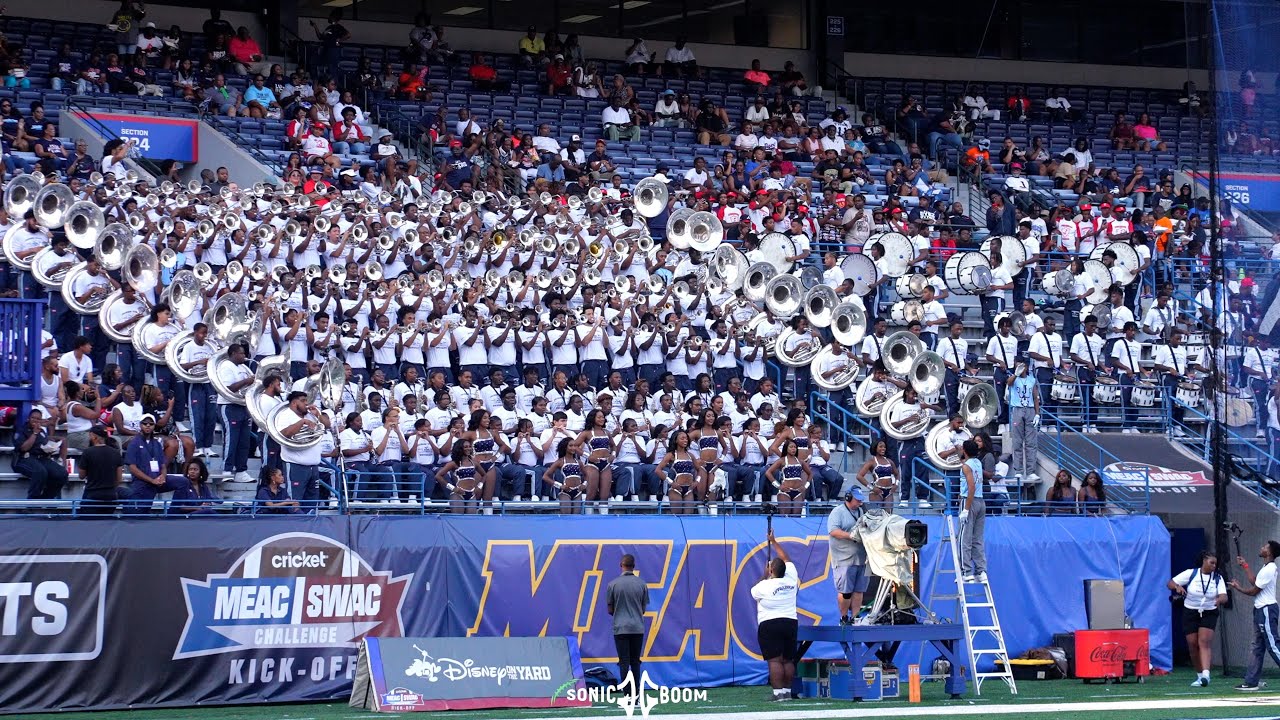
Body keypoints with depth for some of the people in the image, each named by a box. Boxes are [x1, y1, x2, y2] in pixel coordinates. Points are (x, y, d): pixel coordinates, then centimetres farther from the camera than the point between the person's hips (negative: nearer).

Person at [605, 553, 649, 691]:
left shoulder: (613, 584, -4)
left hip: (621, 629, -2)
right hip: (638, 628, 2)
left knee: (624, 663, -2)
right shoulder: (642, 584, 1)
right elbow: (644, 609, 8)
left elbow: (610, 610, 2)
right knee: (635, 662, 10)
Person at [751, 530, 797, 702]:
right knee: (788, 660, 8)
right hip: (791, 623, 5)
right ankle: (787, 690, 8)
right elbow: (786, 559, 18)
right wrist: (773, 542, 27)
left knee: (774, 660, -8)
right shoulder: (791, 579, 2)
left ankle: (778, 692, -14)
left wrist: (765, 576, 20)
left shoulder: (764, 586, -10)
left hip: (769, 625, -5)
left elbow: (753, 591, 12)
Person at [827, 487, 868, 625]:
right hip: (844, 560, -6)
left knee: (858, 590, 5)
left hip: (862, 558, 6)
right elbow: (833, 531, -15)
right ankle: (844, 618, 8)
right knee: (845, 591, -5)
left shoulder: (861, 512, 18)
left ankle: (855, 617, 11)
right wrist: (850, 535, -25)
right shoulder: (838, 512, -3)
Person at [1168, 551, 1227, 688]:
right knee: (1193, 645, 1)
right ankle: (1199, 676, 14)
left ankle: (1205, 674, -29)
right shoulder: (1191, 574, -4)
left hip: (1209, 614, -1)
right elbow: (1170, 583, -2)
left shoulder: (1218, 578, -1)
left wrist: (1220, 599, -37)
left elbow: (1224, 596, -13)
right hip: (1190, 613, 1)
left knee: (1204, 642, -18)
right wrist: (1177, 587, -25)